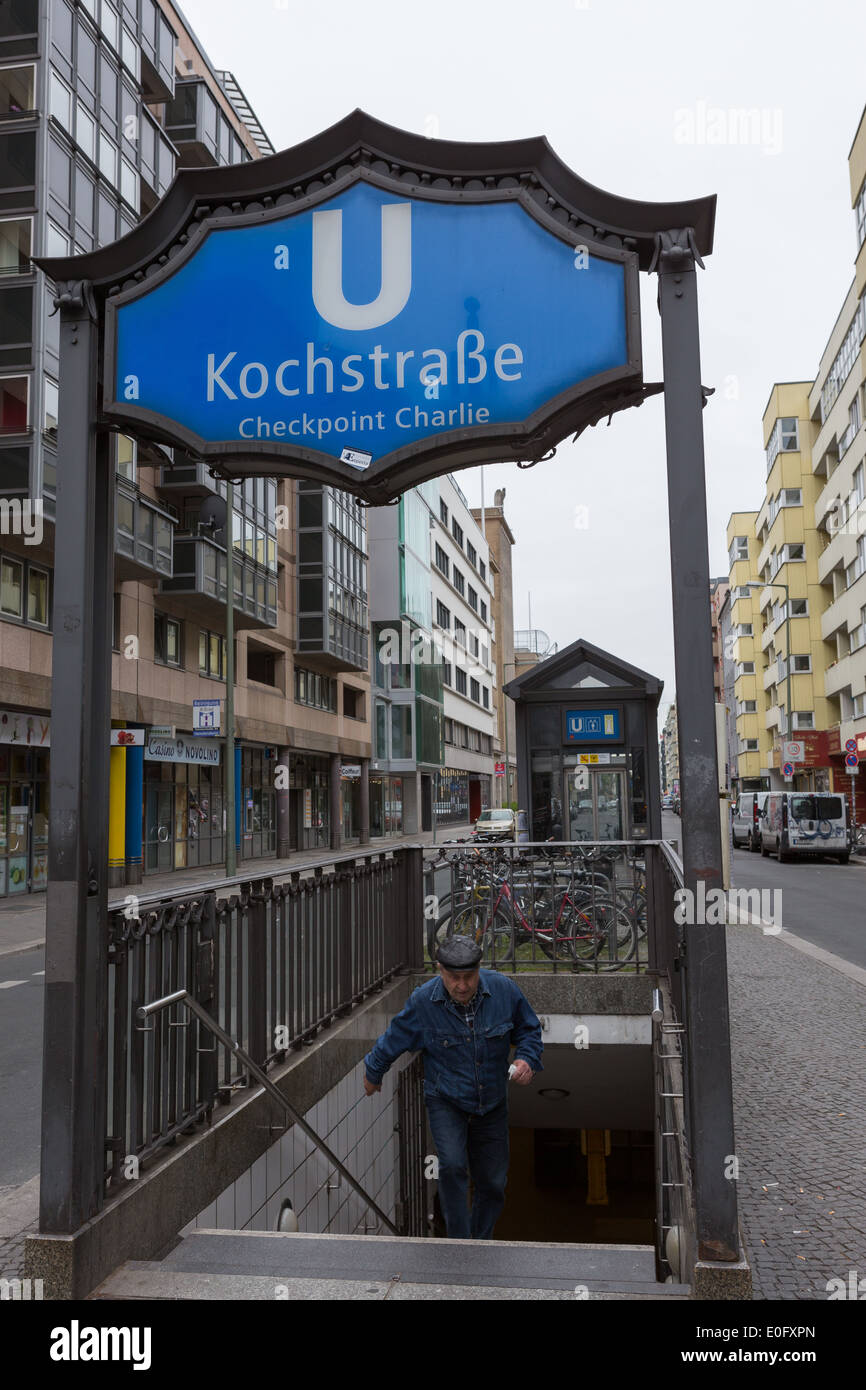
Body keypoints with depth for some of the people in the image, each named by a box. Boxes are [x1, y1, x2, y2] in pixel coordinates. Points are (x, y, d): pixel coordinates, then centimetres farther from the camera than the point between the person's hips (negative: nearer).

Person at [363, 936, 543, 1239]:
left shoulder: (504, 990, -14)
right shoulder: (423, 1001, -17)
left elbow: (528, 1030, 5)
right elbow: (392, 1041, 1)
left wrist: (527, 1059, -14)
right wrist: (373, 1073, 15)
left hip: (491, 1104, 2)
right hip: (445, 1101, -2)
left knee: (493, 1183, 8)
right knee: (452, 1166, -24)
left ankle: (481, 1244, 32)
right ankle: (459, 1241, -6)